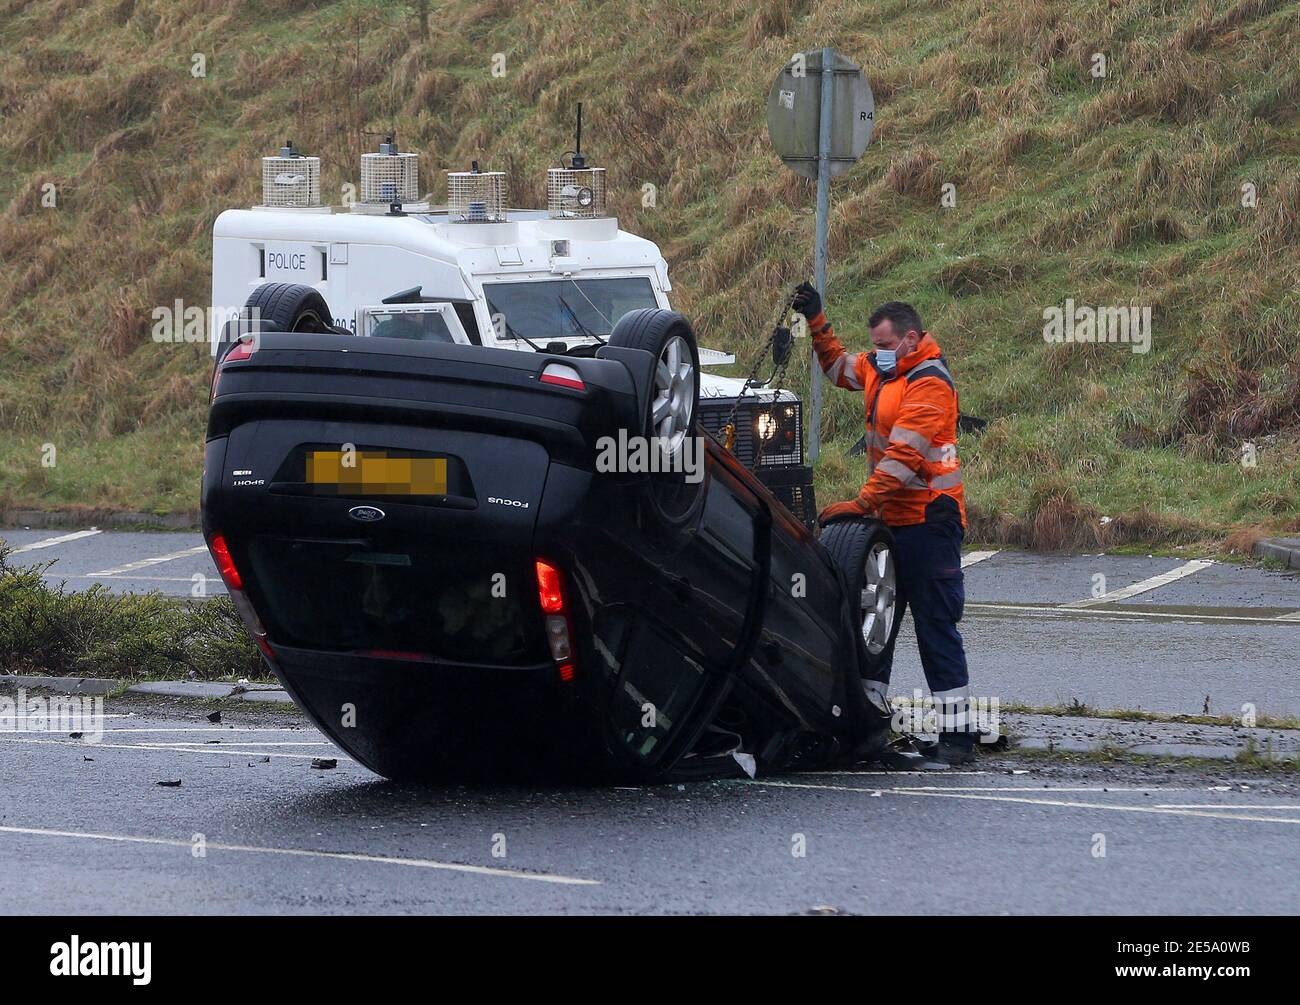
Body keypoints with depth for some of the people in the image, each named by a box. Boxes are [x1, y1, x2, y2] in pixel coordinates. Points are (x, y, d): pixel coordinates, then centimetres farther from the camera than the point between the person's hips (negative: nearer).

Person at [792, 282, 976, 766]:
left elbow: (904, 455, -24)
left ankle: (957, 734, -9)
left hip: (927, 521, -9)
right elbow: (839, 366, 33)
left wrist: (863, 503, -28)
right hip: (891, 519, 9)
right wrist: (816, 322, 19)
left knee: (936, 626, -9)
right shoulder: (882, 369, 12)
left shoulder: (929, 383, -16)